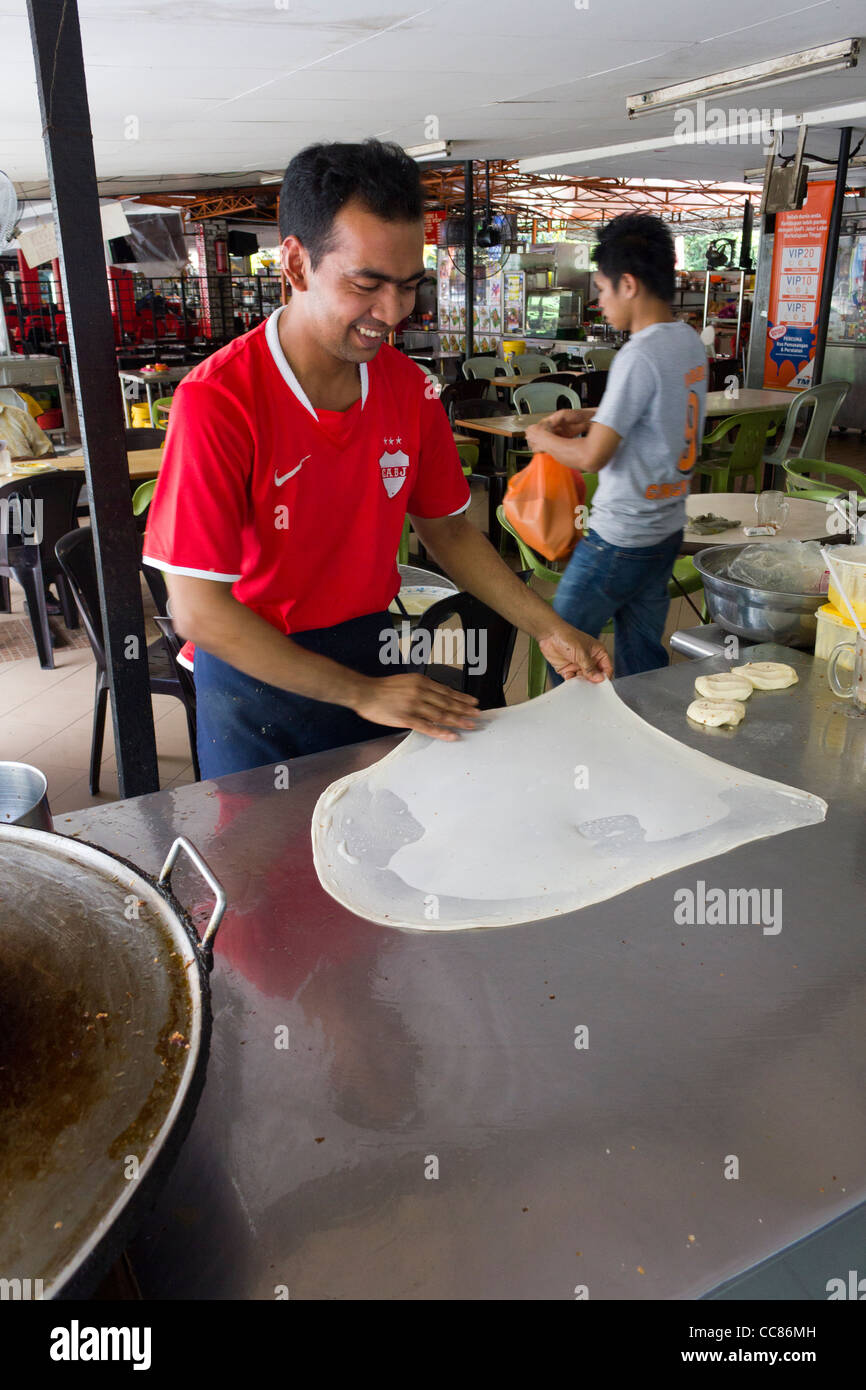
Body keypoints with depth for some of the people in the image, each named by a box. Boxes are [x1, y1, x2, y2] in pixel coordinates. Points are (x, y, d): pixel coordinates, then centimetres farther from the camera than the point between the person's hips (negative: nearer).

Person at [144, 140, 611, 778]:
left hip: (370, 658, 5)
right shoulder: (218, 401, -22)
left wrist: (549, 629, -1)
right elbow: (199, 611, -23)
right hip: (257, 679, -5)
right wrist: (359, 693, -22)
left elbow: (447, 529, 9)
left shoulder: (408, 388, -3)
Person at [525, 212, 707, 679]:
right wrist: (586, 416, 15)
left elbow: (593, 457, -21)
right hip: (666, 530, 9)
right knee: (643, 659, 16)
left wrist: (544, 439, -2)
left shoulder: (639, 356, -22)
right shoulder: (690, 342, 6)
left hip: (621, 538, -9)